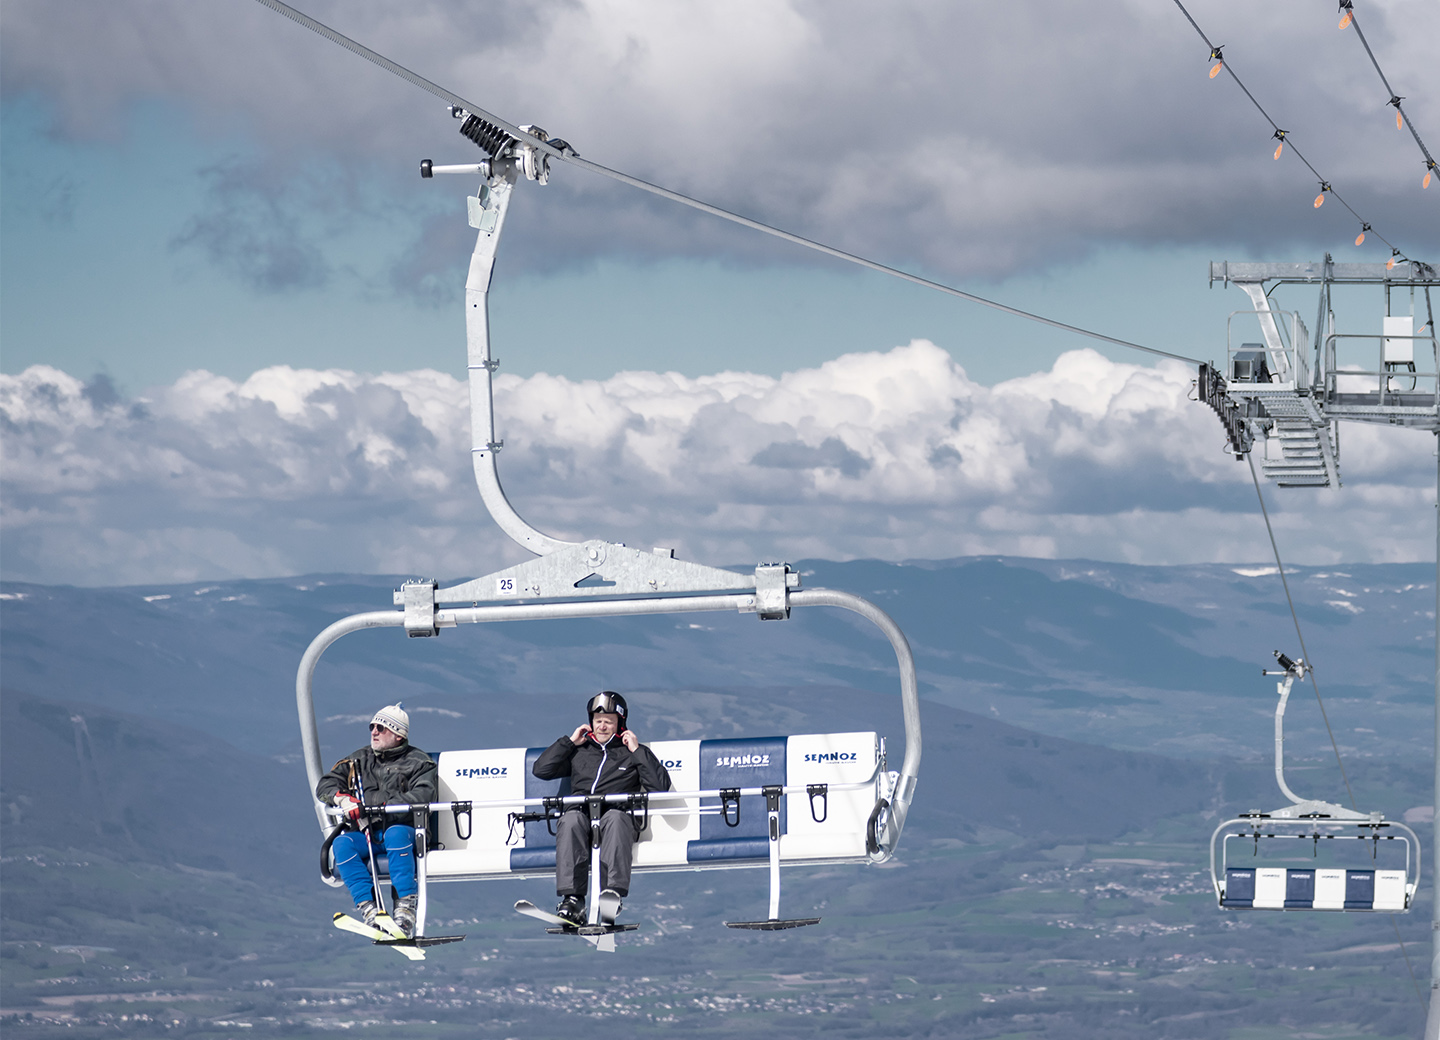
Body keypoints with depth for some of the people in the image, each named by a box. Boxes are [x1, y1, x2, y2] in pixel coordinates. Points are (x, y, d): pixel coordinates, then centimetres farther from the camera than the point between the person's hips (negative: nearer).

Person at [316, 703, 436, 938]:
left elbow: (424, 795, -11)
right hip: (365, 835, 4)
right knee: (342, 844, -29)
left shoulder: (417, 762, 7)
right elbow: (325, 785, 16)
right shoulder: (359, 760, 21)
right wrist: (342, 798, -8)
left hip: (405, 831, -3)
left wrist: (385, 806, -21)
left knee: (395, 834, -39)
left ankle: (406, 905, -42)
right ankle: (368, 906, -38)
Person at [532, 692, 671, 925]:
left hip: (618, 811, -2)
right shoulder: (579, 752, 30)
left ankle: (613, 894, -54)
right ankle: (572, 900, -48)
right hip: (581, 812, 2)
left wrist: (638, 751, 7)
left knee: (615, 818, -40)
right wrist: (570, 741, 20)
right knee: (571, 819, -36)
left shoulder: (632, 752, 23)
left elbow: (660, 786, 9)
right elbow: (540, 770, 21)